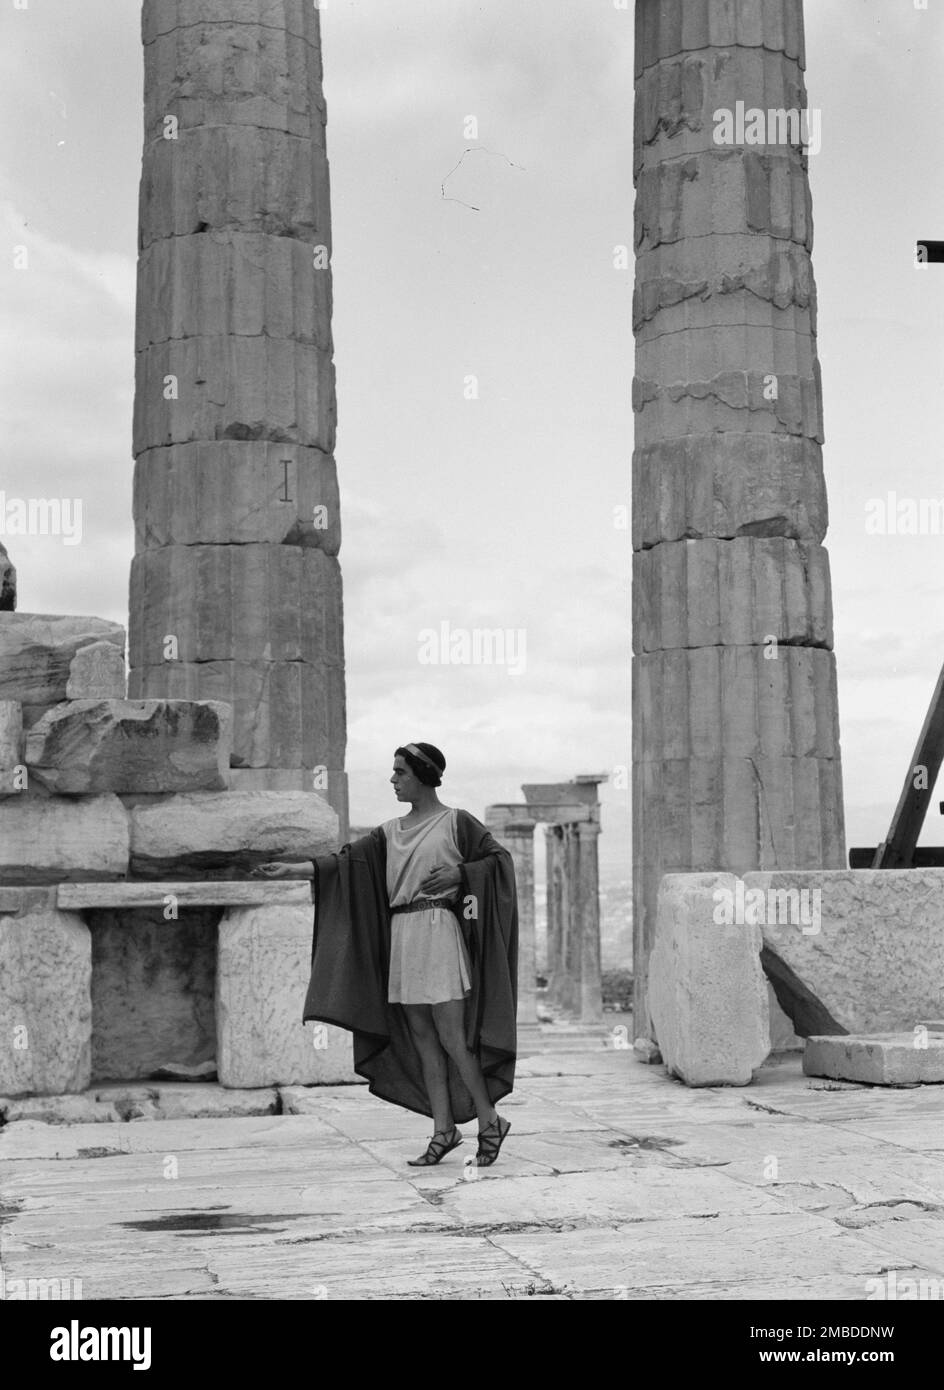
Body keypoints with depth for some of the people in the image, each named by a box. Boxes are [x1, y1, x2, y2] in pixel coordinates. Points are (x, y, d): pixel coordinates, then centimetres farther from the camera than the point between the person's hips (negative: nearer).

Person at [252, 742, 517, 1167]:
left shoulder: (456, 822, 0)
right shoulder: (390, 832, 15)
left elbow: (499, 857, 1)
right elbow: (347, 859, 7)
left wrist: (458, 873, -13)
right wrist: (291, 869, -3)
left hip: (439, 932, -6)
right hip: (401, 937, 6)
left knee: (451, 1036, -8)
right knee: (422, 1038, 5)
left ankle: (489, 1120, 5)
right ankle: (444, 1130, 10)